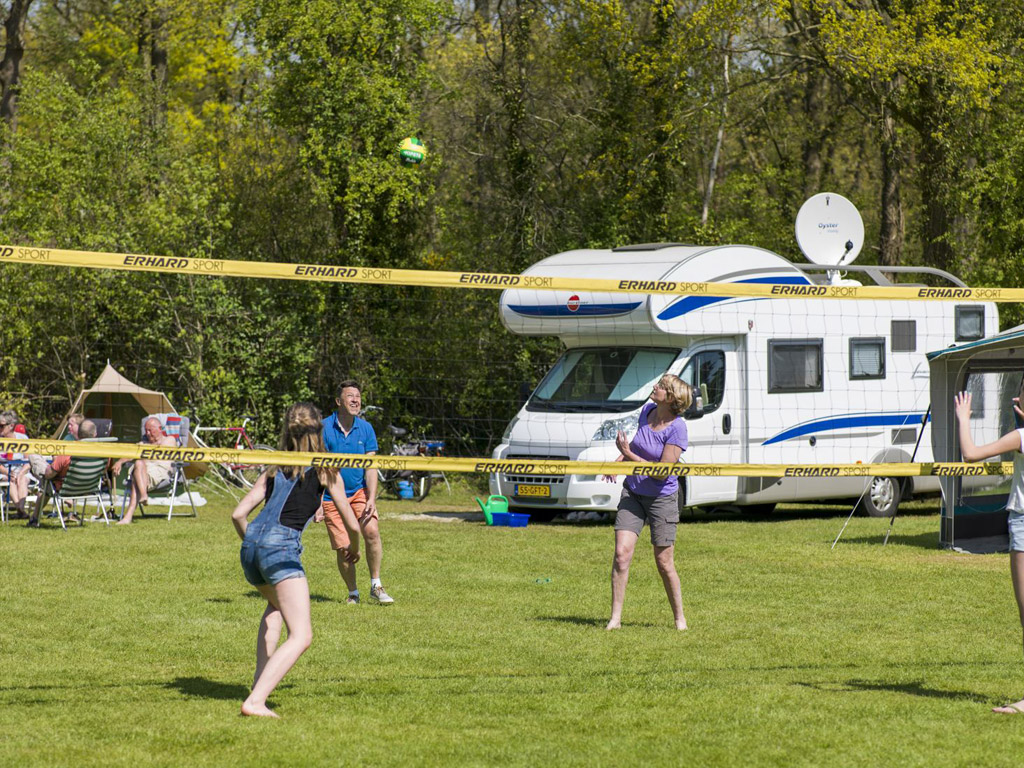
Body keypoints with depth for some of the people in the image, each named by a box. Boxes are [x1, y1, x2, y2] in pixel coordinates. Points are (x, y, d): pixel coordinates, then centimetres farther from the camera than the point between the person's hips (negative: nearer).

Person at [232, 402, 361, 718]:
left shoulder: (274, 470, 21)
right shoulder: (326, 471, 10)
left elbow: (238, 514, 16)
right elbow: (351, 524, 14)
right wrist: (354, 548, 36)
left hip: (251, 545, 6)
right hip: (281, 547, -6)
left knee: (275, 605, 37)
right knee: (301, 637, -8)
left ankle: (260, 678, 26)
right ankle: (256, 700, -25)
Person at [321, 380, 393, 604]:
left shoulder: (365, 429, 0)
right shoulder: (323, 428, -9)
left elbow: (370, 467, -1)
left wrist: (371, 499, -12)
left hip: (360, 492, 2)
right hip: (332, 496, -2)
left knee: (372, 531, -20)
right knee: (343, 548, -4)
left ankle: (375, 586, -6)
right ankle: (353, 593, 17)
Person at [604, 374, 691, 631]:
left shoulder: (676, 428, -20)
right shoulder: (647, 411, -1)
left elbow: (663, 472, -21)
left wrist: (629, 455, -20)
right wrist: (620, 458, 5)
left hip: (661, 499, -5)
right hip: (632, 493, 5)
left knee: (664, 563, 2)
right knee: (621, 553, -7)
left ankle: (679, 618, 19)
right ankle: (615, 617, -3)